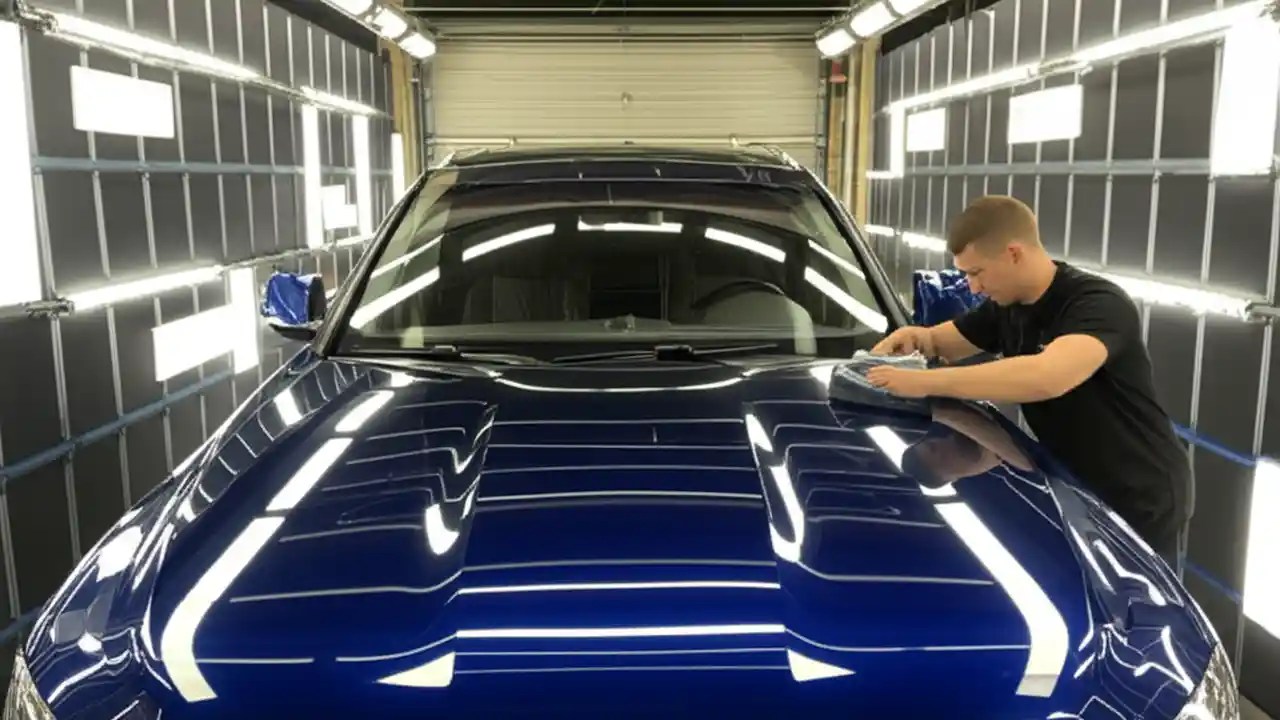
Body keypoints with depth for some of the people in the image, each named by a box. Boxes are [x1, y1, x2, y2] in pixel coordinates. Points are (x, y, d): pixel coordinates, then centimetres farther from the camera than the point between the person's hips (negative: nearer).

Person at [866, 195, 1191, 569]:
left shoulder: (1099, 304, -27)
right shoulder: (1006, 307, -1)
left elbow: (1048, 378, -46)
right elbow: (944, 342, 13)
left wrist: (925, 381, -44)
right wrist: (915, 337, -13)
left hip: (1139, 502, -7)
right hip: (1071, 489, 7)